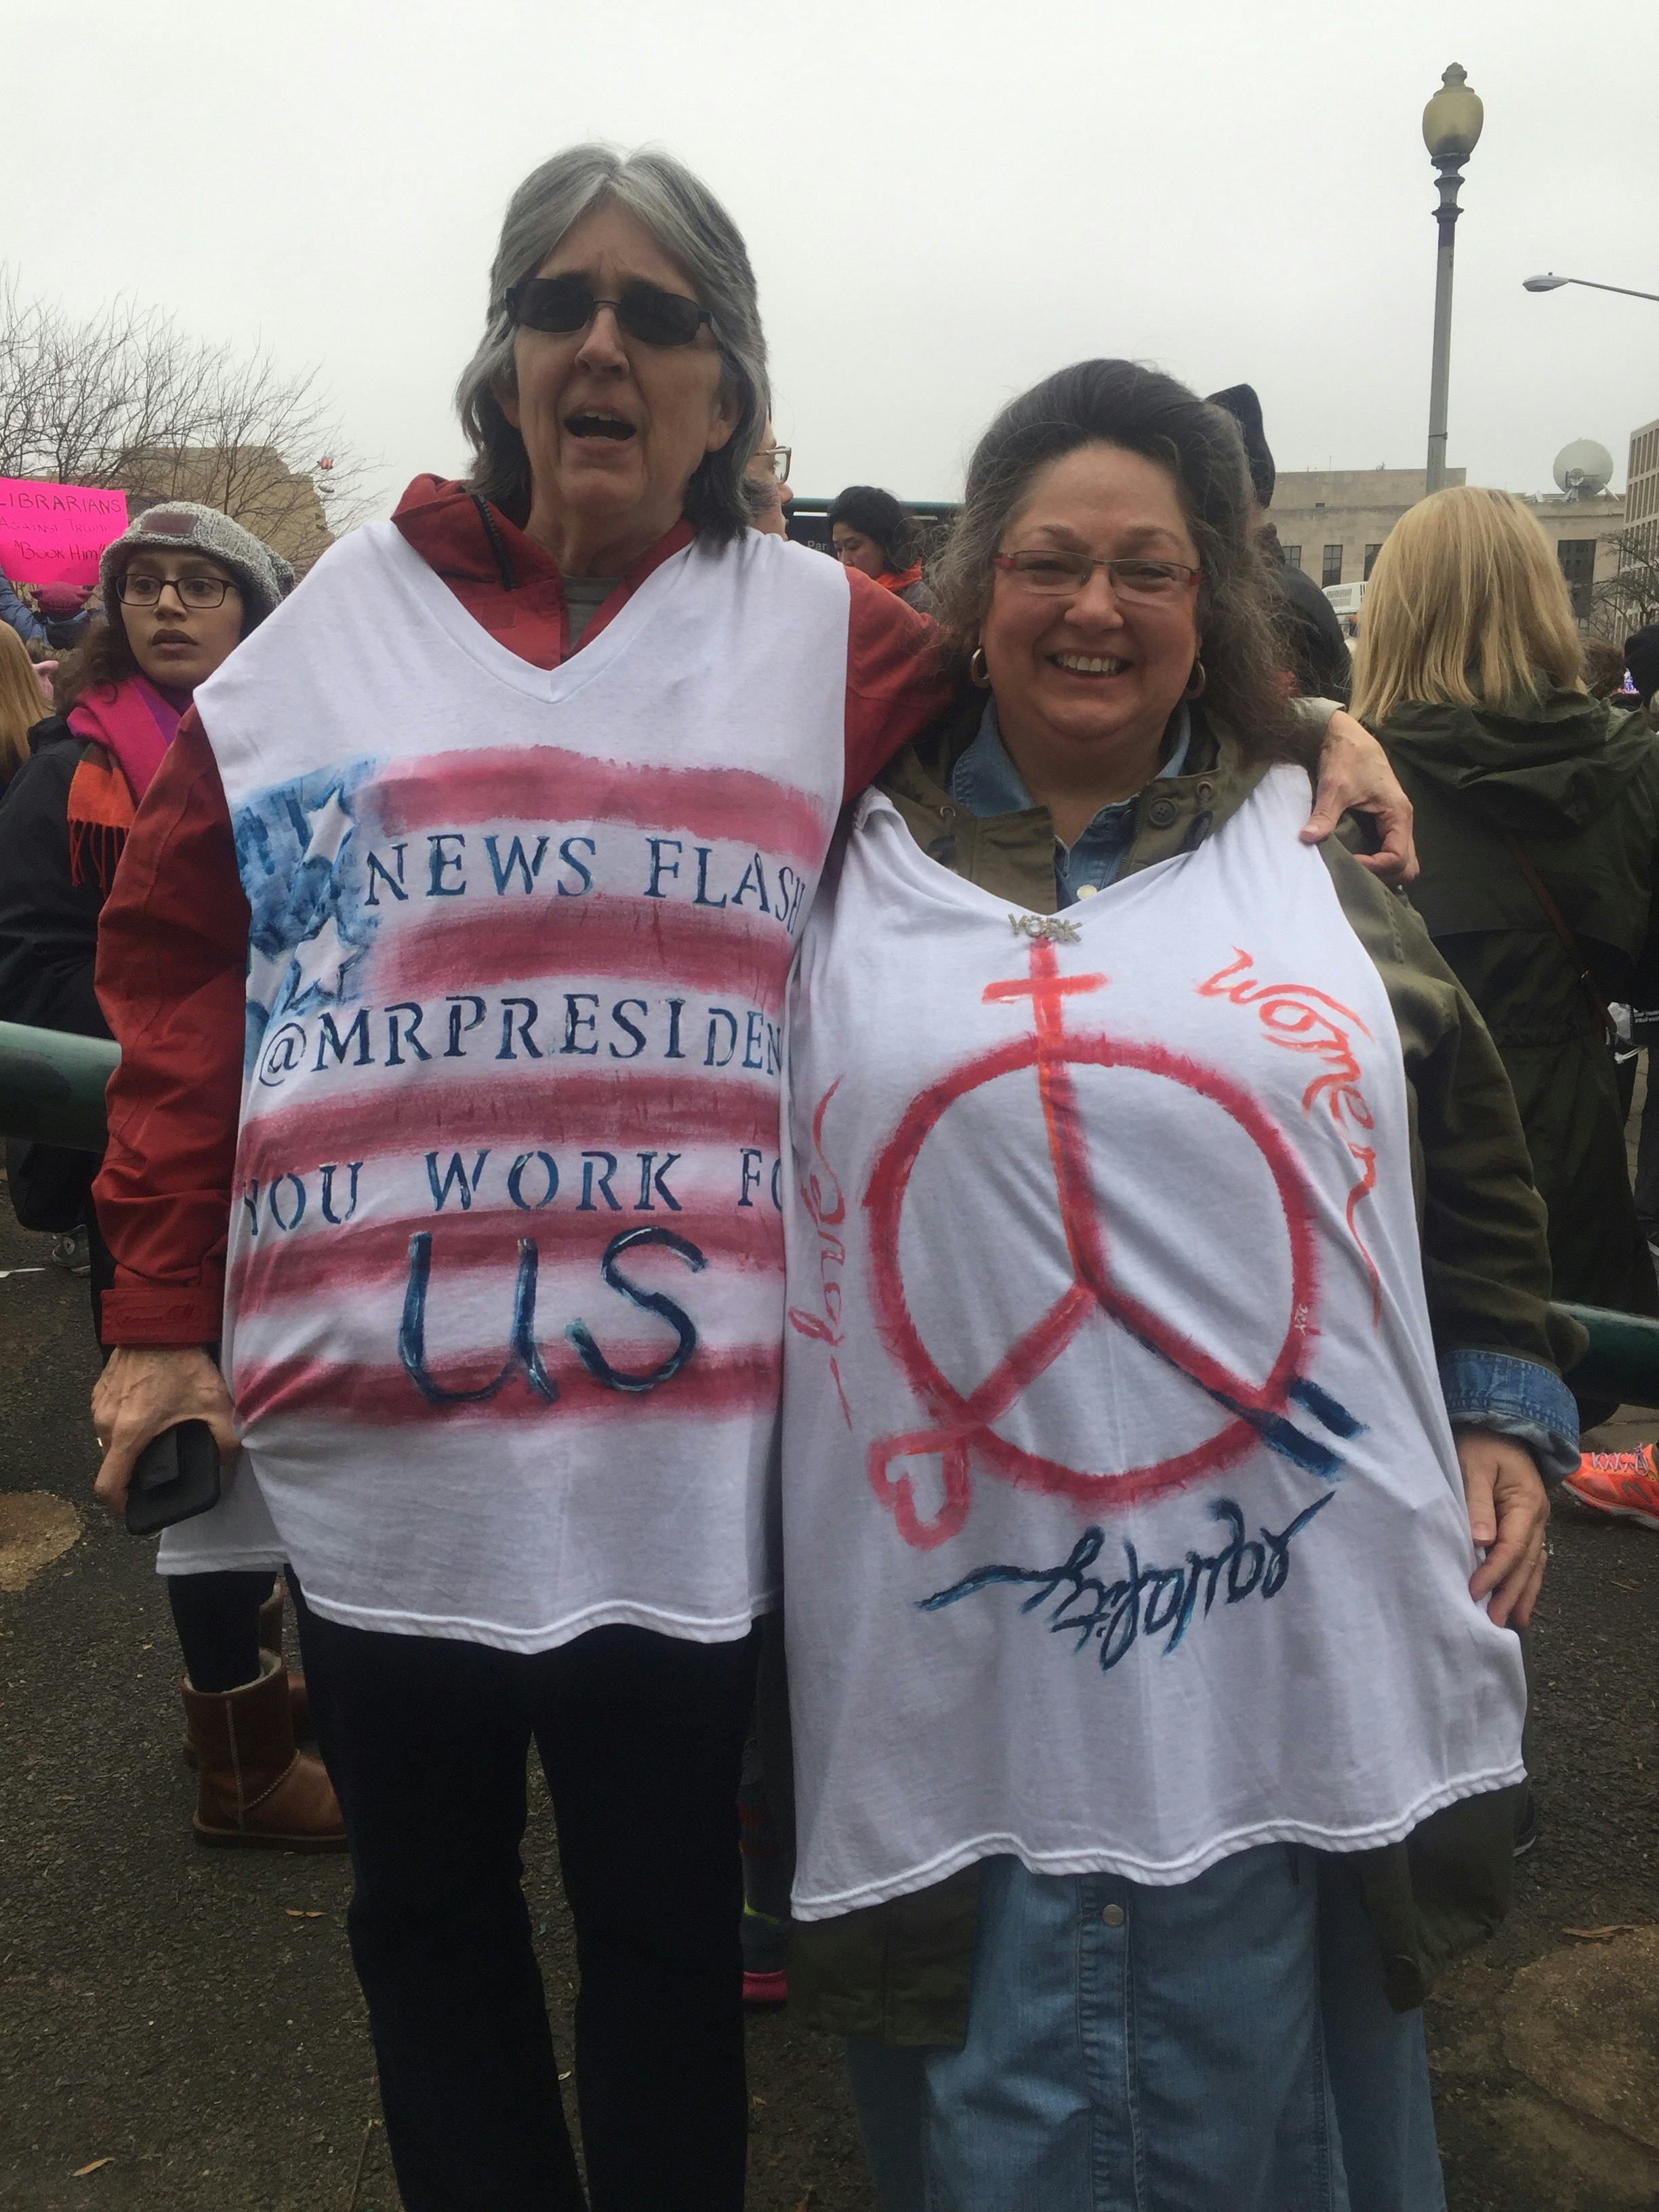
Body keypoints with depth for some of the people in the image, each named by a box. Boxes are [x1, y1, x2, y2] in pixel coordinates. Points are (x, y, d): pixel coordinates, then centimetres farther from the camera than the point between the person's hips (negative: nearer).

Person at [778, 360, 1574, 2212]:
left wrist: (1504, 1414, 9)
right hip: (966, 1628, -1)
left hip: (1296, 1627, 2)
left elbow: (1472, 1171, 15)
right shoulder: (850, 873, 3)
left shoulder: (1318, 873, 9)